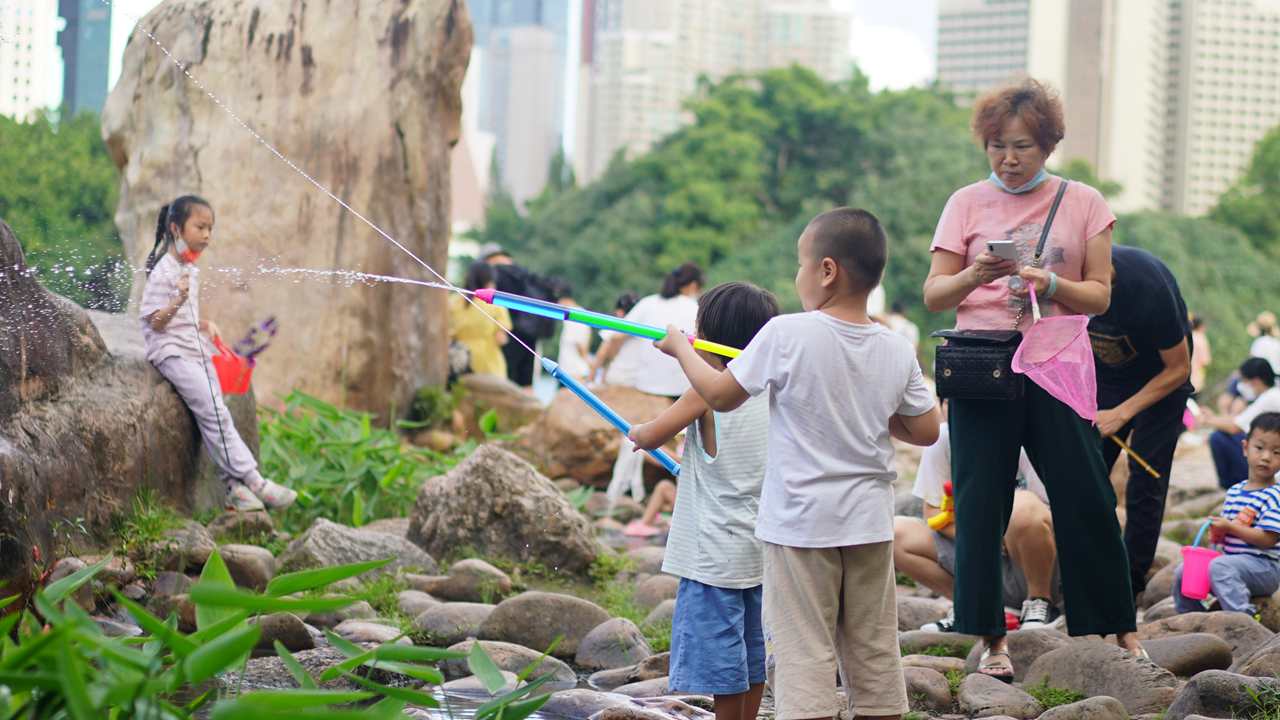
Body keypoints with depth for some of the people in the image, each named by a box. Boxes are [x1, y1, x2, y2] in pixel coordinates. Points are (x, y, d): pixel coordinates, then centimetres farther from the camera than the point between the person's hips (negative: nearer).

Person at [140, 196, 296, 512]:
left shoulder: (191, 270, 15)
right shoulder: (164, 272, -13)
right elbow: (155, 322, -16)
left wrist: (204, 324, 10)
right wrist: (178, 301, -31)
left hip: (195, 351, 9)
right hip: (171, 352, -9)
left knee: (213, 415, -3)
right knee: (214, 413, -16)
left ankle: (235, 486, -7)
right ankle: (253, 481, -17)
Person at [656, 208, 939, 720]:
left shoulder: (786, 335, -13)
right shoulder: (897, 350, -2)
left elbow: (719, 395, -2)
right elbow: (925, 431, 6)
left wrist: (681, 348, 15)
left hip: (800, 523, -4)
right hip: (869, 523, 4)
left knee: (804, 653, -1)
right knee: (875, 652, 11)